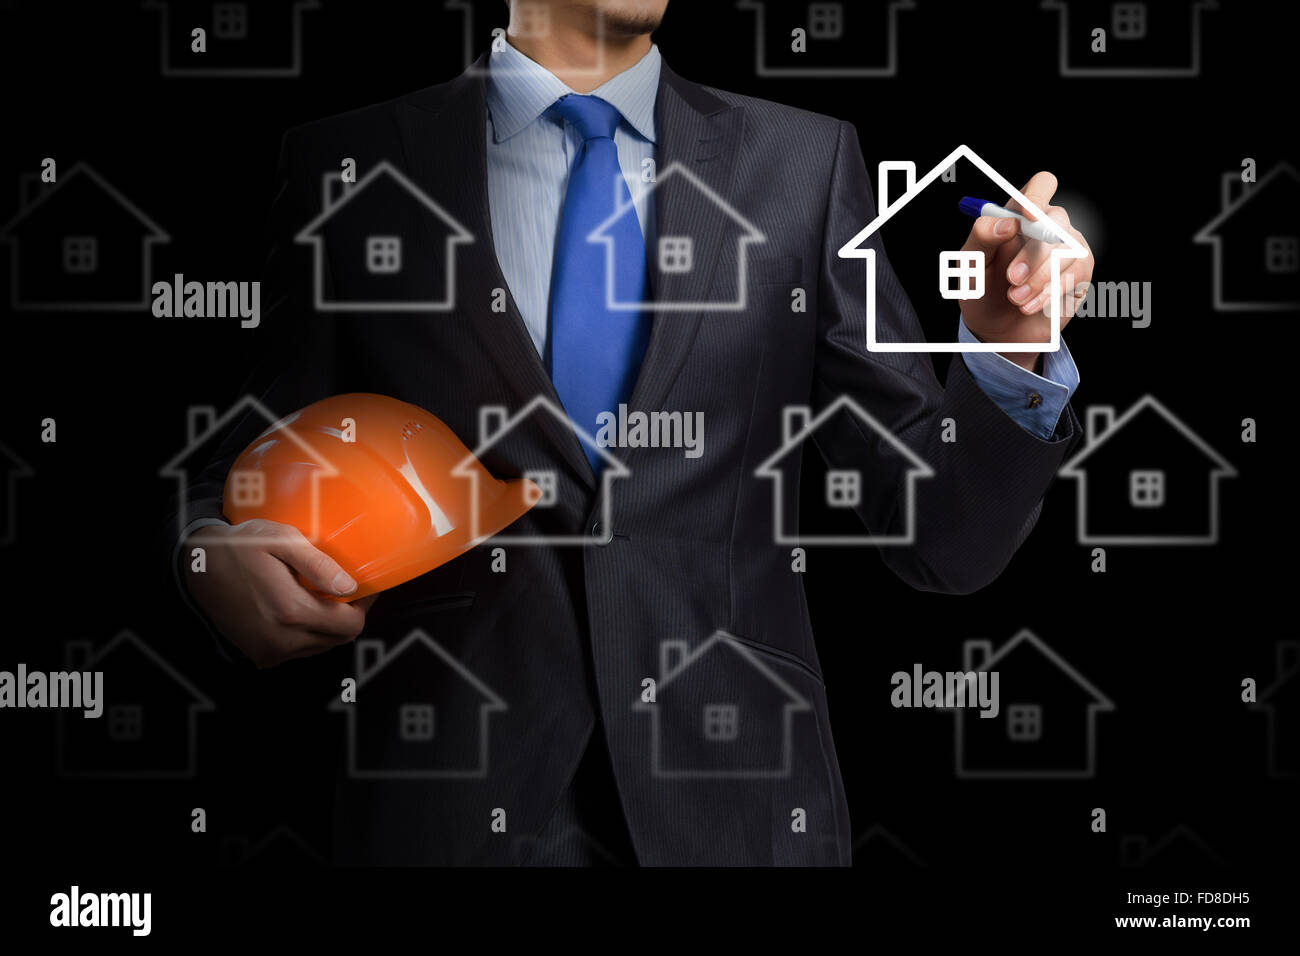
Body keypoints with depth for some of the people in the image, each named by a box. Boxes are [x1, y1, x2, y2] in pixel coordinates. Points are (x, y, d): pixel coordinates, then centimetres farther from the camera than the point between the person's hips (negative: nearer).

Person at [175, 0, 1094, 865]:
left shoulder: (805, 163, 2)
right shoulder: (347, 165, 0)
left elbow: (940, 538, 1)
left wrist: (1010, 357, -18)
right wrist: (215, 553, -16)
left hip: (736, 805, 1)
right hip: (453, 806, -1)